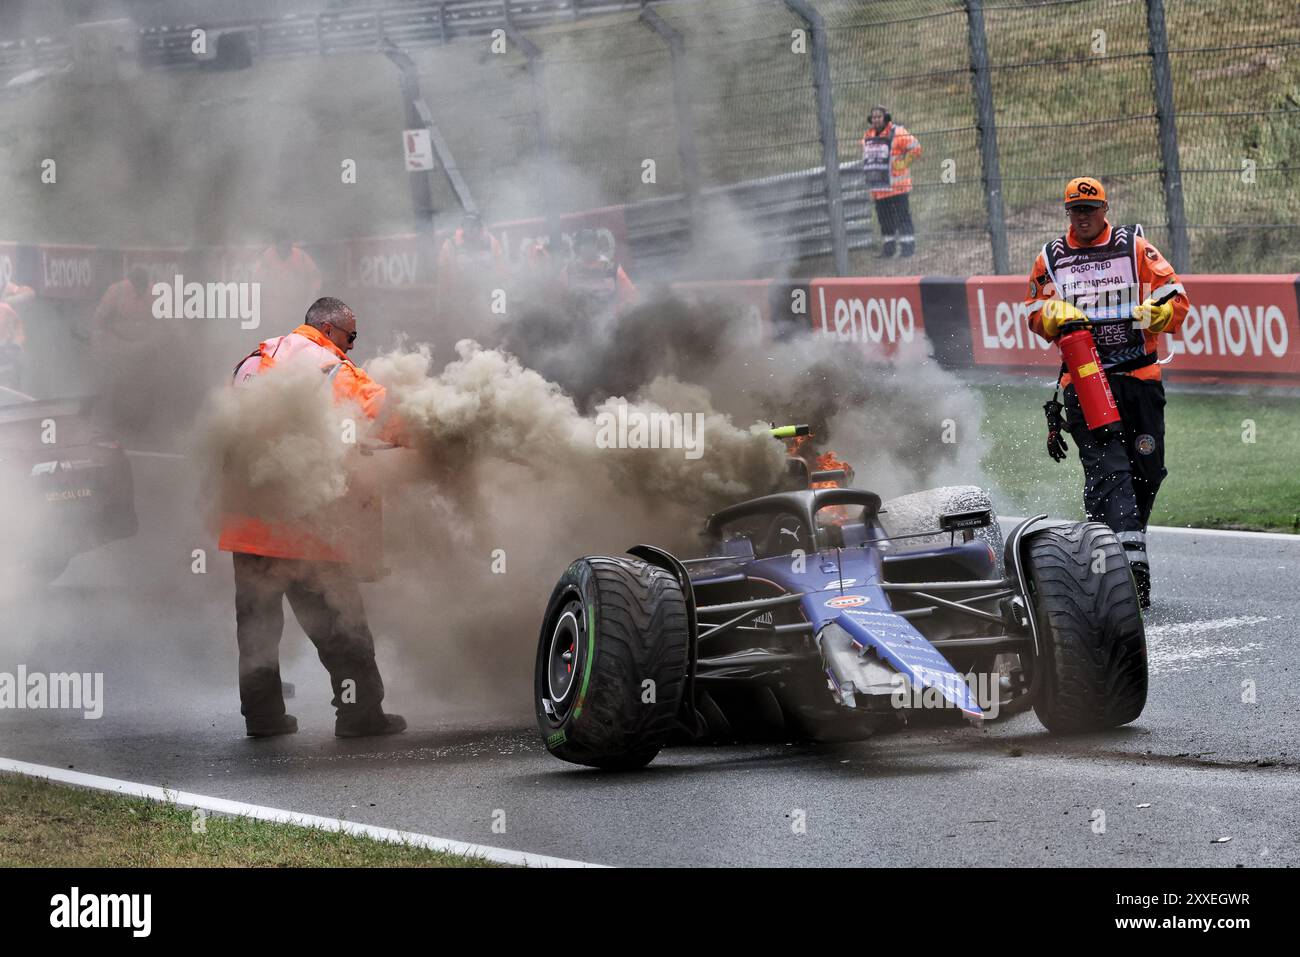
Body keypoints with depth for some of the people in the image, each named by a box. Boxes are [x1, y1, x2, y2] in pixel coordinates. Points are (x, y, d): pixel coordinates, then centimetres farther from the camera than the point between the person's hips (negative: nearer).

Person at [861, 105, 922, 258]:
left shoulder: (897, 133, -9)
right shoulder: (867, 137, 13)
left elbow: (915, 148, -9)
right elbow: (866, 158, 28)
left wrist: (902, 164, -8)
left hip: (896, 185, -7)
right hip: (878, 186, 7)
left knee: (902, 216, -5)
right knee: (884, 218, 12)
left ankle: (907, 245, -2)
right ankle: (887, 247, 20)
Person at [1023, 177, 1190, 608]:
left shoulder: (1136, 248, 8)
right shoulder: (1051, 259, 12)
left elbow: (1176, 298, 5)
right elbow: (1035, 314, 15)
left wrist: (1156, 313, -17)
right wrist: (1056, 316, -7)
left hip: (1139, 377, 1)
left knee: (1147, 469, 4)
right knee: (1108, 470, -16)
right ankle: (1130, 557, -28)